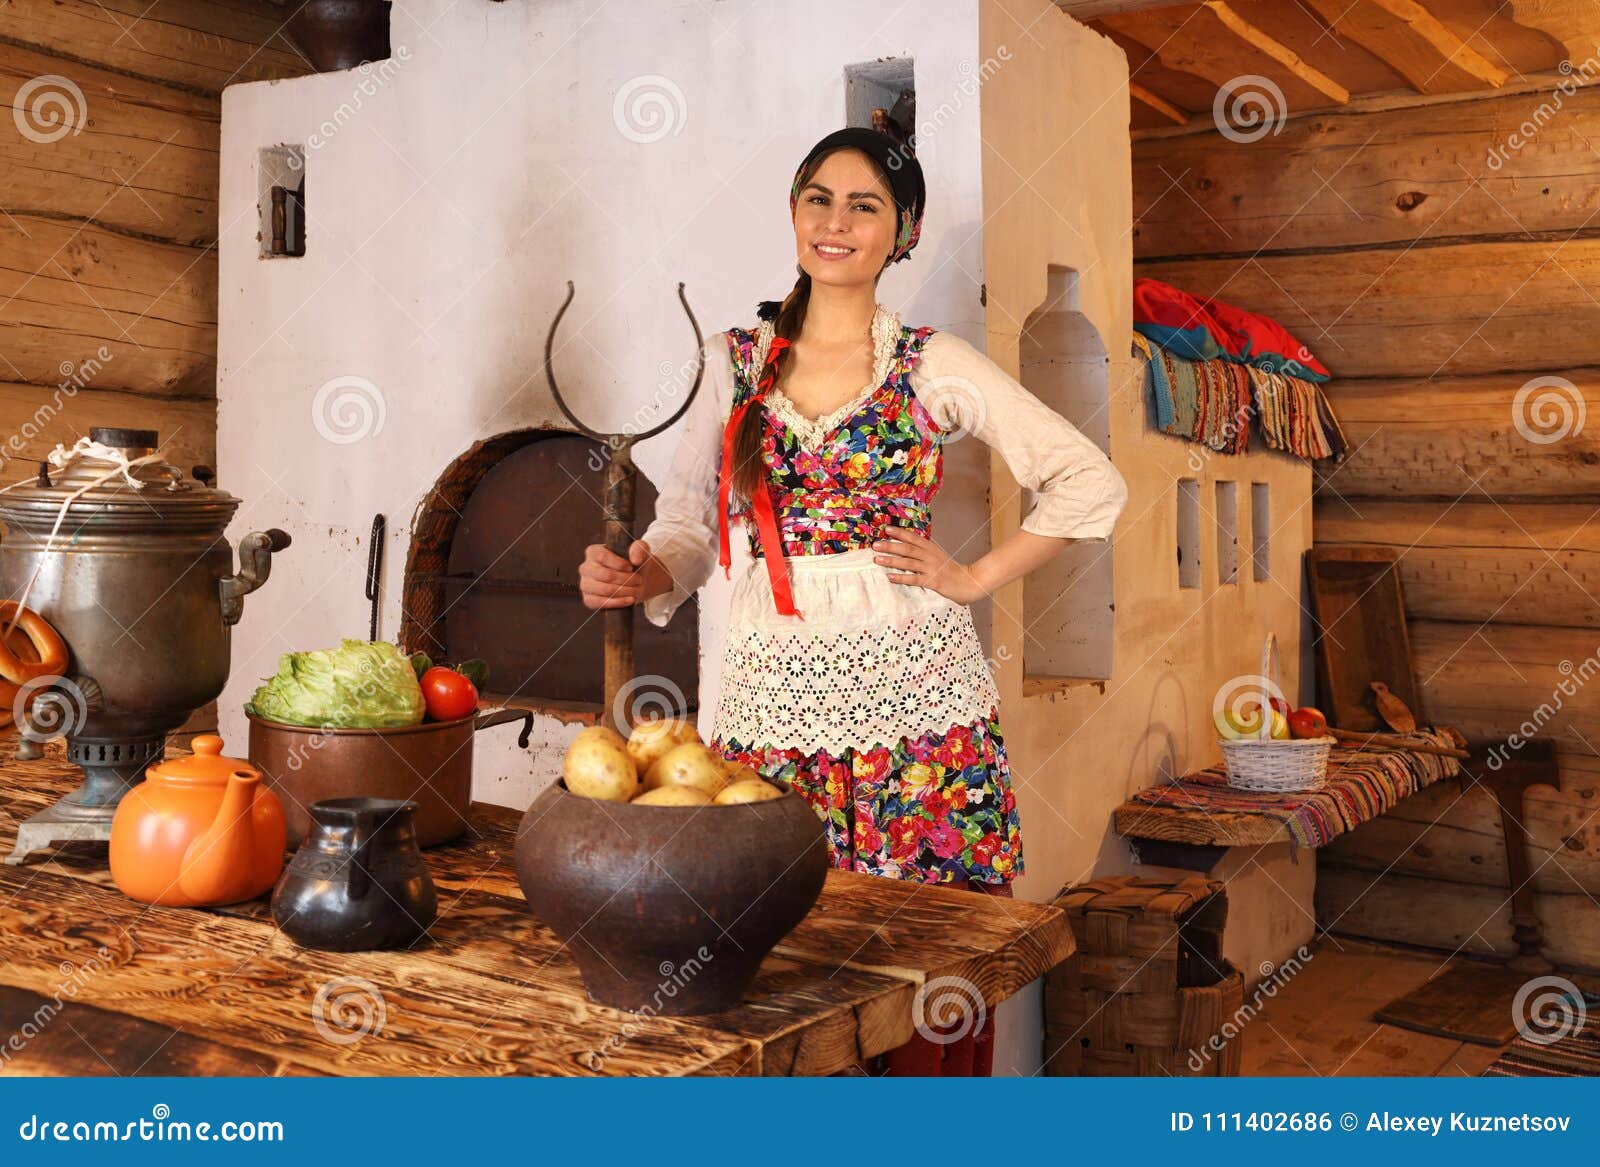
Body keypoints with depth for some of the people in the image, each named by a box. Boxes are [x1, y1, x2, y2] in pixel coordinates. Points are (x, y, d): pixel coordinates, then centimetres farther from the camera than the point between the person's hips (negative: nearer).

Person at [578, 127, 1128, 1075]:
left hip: (914, 693, -2)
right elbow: (690, 521, 12)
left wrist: (976, 577, -2)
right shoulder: (738, 361, 9)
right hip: (776, 695, 2)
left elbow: (1093, 482, 3)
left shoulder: (933, 366, 1)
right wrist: (635, 576, -8)